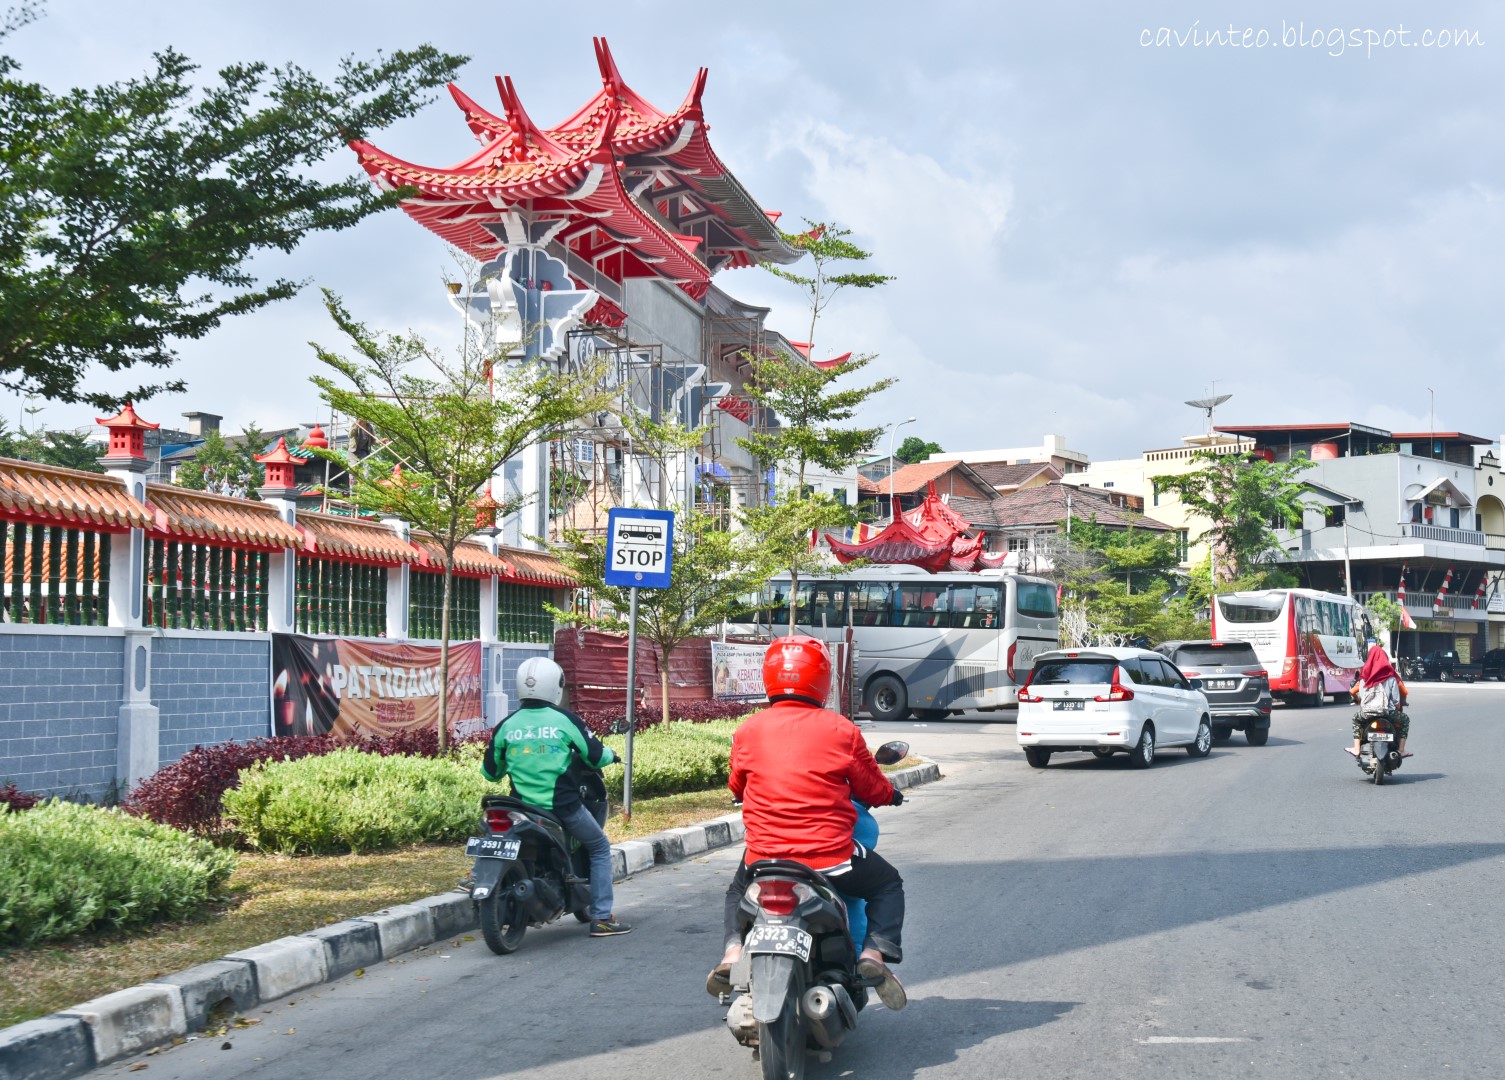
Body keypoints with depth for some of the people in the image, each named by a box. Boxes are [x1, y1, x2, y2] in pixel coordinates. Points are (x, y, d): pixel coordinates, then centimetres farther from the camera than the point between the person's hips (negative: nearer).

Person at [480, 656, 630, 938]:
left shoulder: (507, 725, 1)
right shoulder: (565, 720, -9)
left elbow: (490, 771, 8)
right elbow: (595, 756, -4)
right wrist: (611, 755, 19)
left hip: (523, 806, 4)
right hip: (563, 806, -4)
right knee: (600, 848, 15)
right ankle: (601, 918, 9)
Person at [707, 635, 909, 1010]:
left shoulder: (749, 731, 0)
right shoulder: (841, 730, -6)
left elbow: (736, 786, 15)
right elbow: (873, 788, 3)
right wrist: (892, 794, 27)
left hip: (763, 855, 2)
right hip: (831, 856, -2)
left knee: (738, 891, 34)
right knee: (888, 884, 24)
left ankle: (733, 952, 8)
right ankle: (874, 953, 1)